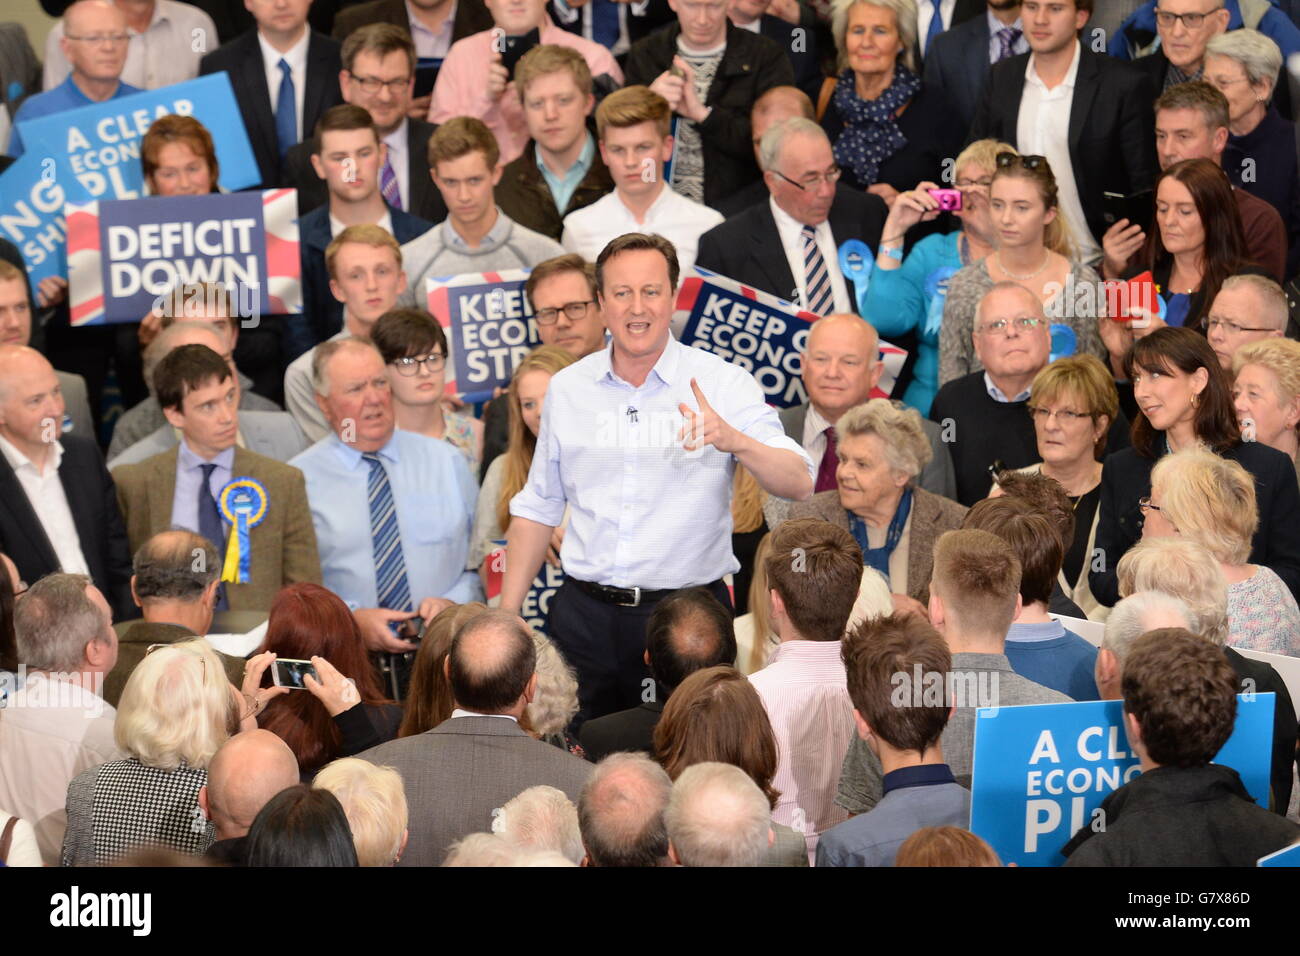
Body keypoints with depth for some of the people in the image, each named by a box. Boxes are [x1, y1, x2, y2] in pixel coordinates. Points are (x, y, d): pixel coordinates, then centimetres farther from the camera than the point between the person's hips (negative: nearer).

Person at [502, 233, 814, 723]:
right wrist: (506, 615, 12)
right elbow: (537, 509, 17)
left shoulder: (723, 383, -3)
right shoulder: (568, 387, 8)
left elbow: (798, 484, -14)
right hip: (586, 614, 3)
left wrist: (734, 441, -32)